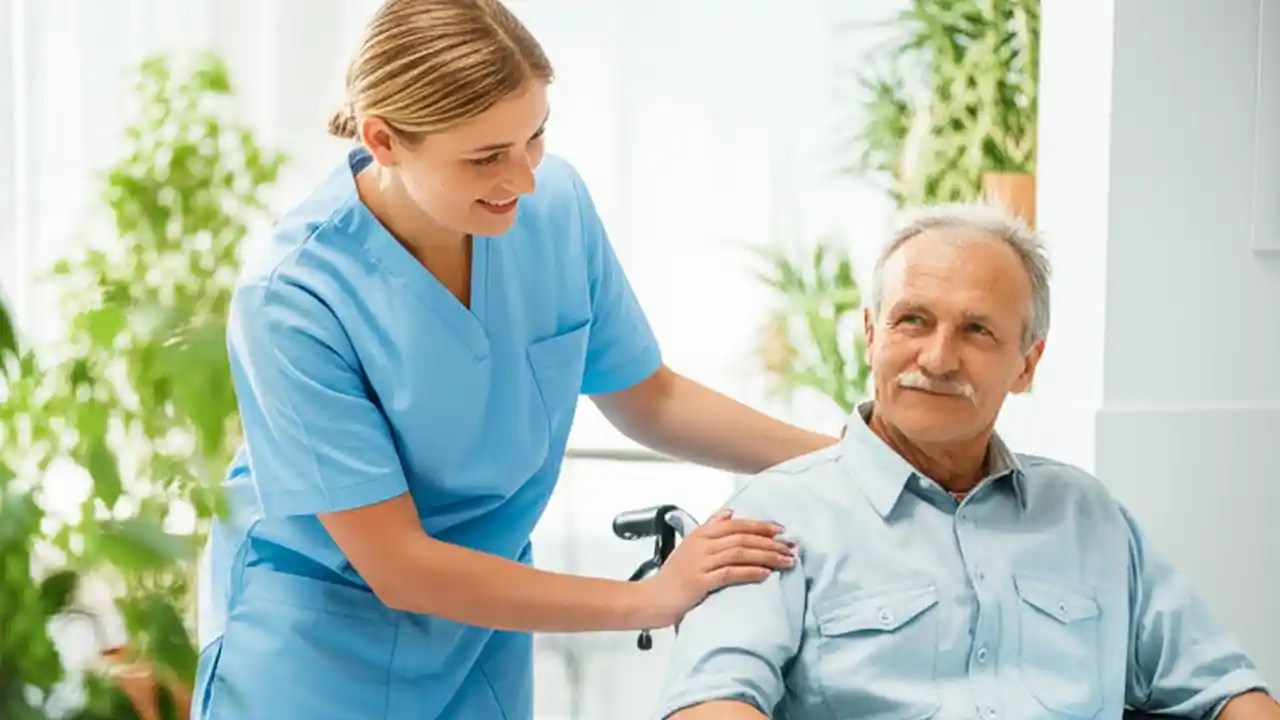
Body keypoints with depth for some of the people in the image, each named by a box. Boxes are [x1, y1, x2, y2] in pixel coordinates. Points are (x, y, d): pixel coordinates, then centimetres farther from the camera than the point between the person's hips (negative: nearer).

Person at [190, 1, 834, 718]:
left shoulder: (556, 202, -13)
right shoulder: (292, 299, -27)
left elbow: (649, 400, 3)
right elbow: (400, 570, -23)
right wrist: (650, 598, -21)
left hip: (484, 640, 4)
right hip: (315, 654, -4)